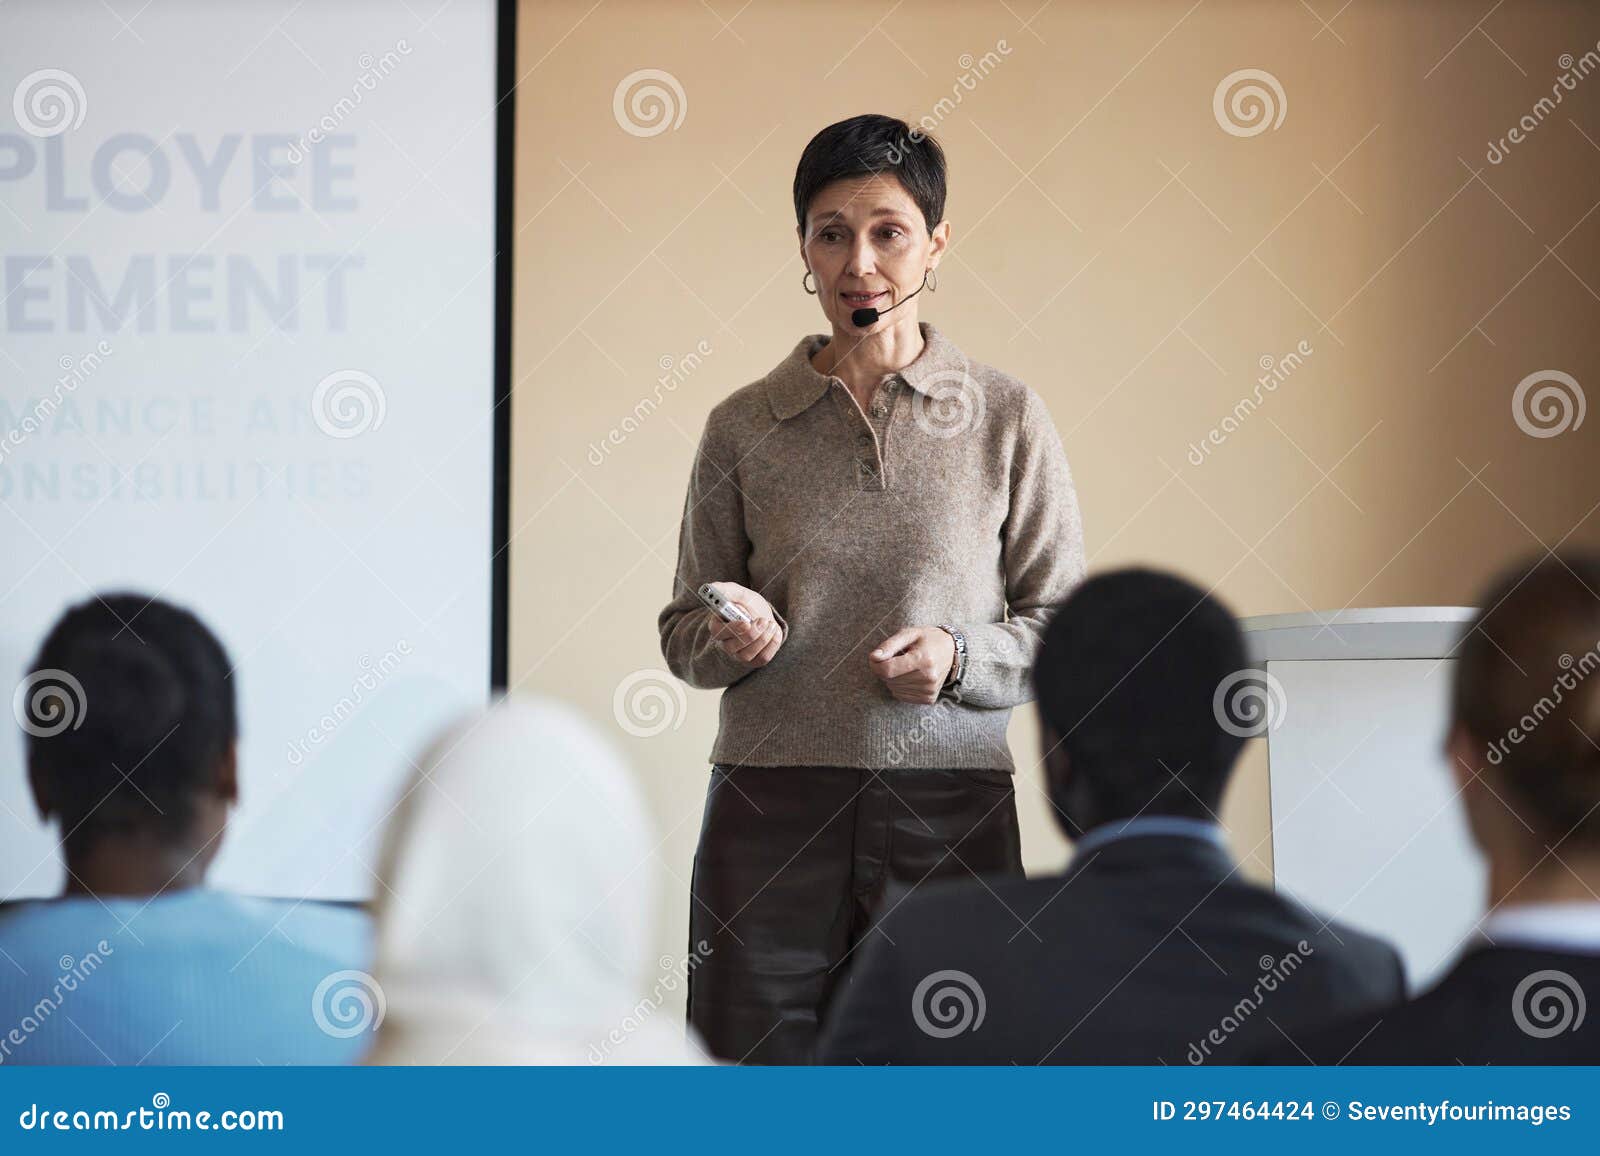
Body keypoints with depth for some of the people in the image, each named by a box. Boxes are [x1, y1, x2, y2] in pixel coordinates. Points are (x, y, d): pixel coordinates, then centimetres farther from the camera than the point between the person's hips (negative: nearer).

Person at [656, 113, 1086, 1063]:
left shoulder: (1007, 418, 6)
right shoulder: (743, 428, 9)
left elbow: (1069, 623, 8)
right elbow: (683, 630, 16)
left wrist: (962, 657, -9)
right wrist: (729, 638, -6)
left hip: (950, 804, -1)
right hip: (770, 807, 1)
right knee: (757, 1057, -4)